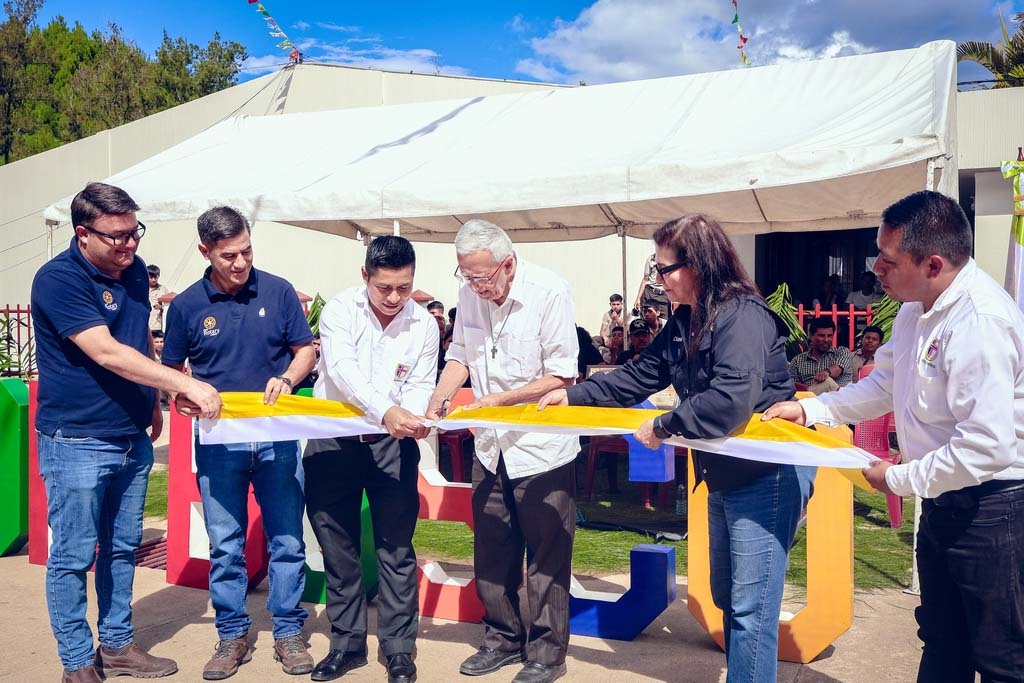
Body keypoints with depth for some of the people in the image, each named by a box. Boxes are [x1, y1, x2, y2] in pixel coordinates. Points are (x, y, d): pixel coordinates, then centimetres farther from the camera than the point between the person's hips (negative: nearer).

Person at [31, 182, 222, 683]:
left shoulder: (134, 270, 5)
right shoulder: (59, 279, -17)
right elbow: (106, 353, -26)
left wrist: (152, 404, 17)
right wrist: (186, 385, -30)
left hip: (132, 437, 7)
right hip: (76, 441, -7)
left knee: (122, 548, 16)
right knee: (73, 556, 4)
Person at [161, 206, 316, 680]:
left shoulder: (278, 292, -2)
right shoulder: (187, 305, -1)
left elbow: (305, 351, 5)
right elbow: (171, 371, 8)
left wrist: (286, 380, -15)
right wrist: (184, 397, -13)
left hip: (276, 435, 0)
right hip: (218, 439, 0)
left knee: (287, 539, 6)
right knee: (225, 545, 9)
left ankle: (288, 633, 21)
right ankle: (232, 635, 24)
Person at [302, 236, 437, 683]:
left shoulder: (424, 325, -3)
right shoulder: (339, 310, -9)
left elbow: (421, 387, -3)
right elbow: (343, 370, -24)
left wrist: (411, 417, -27)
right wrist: (385, 411, -39)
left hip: (393, 443, 0)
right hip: (334, 437, 0)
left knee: (396, 546, 2)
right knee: (337, 546, 9)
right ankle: (347, 643, 24)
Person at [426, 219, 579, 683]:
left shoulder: (550, 292, -17)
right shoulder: (470, 293, -1)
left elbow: (561, 374, -16)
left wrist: (498, 399, -20)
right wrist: (439, 396, -8)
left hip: (541, 448, -5)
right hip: (490, 447, 6)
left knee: (545, 557, 6)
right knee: (491, 552, 16)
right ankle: (503, 638, 34)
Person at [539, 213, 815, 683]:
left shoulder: (744, 315, -22)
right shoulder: (686, 322, 7)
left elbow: (731, 402, -34)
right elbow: (639, 377, 12)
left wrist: (663, 427, -24)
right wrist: (573, 395, 7)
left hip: (768, 477, -10)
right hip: (725, 476, 10)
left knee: (751, 606, -3)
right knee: (725, 596, 19)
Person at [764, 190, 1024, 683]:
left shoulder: (980, 322, -28)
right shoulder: (917, 310, 3)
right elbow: (883, 386, 15)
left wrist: (898, 480, -19)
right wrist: (810, 409, 4)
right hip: (943, 500, 9)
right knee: (942, 643, 22)